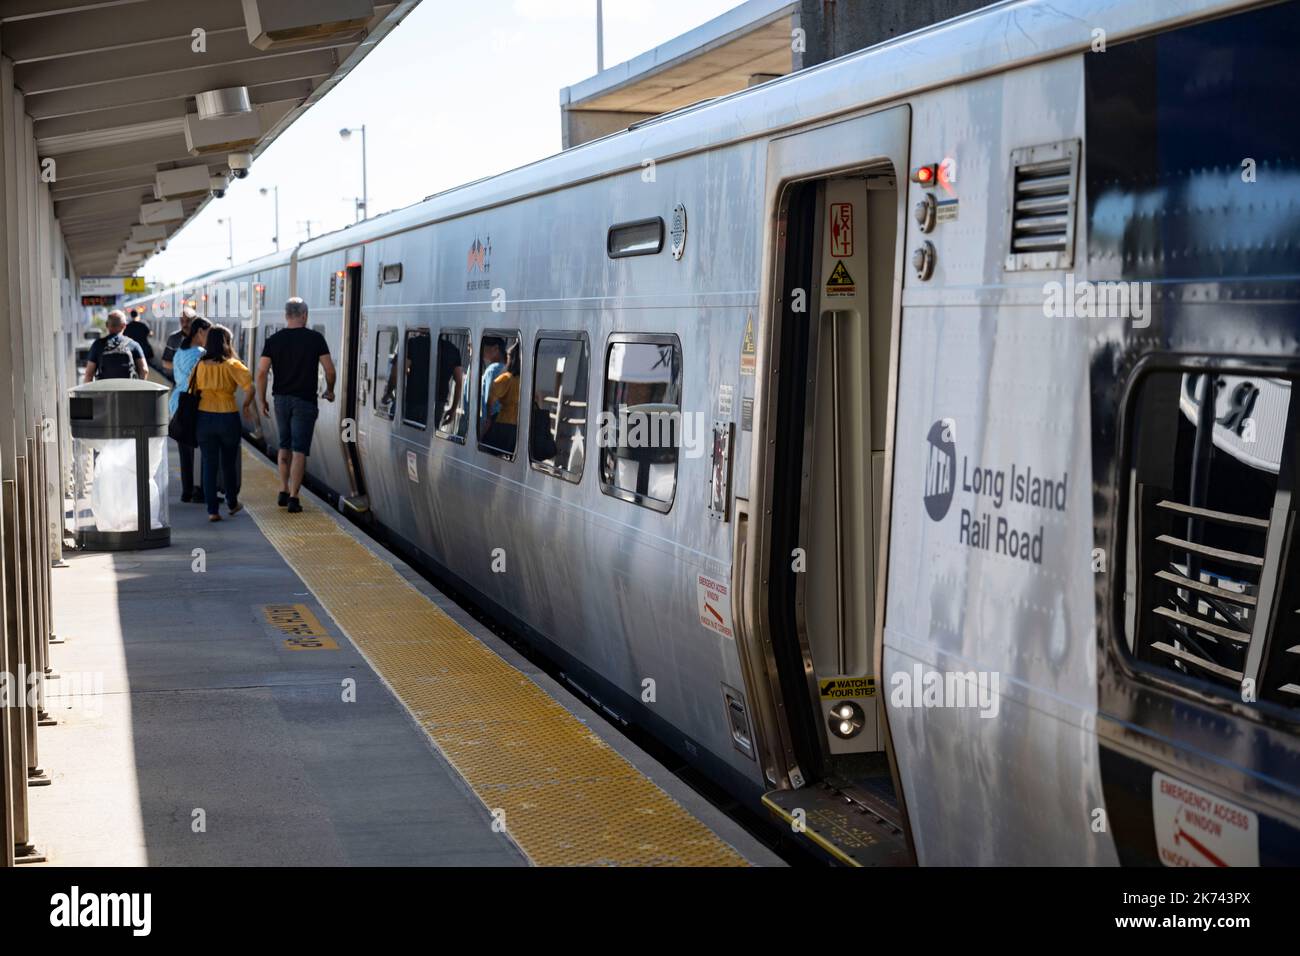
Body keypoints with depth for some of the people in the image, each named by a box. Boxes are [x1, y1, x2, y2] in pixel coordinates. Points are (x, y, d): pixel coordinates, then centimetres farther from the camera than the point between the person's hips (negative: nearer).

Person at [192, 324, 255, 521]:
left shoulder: (200, 365, -1)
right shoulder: (231, 365, -11)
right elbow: (249, 388, -20)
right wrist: (246, 404, -2)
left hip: (204, 417, 2)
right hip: (228, 418, -2)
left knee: (209, 464, 6)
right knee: (228, 463, 16)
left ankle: (212, 510, 2)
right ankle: (232, 503, 32)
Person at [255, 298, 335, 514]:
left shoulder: (274, 340, 0)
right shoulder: (315, 338, -6)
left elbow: (261, 372, -4)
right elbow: (329, 370, -5)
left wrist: (261, 400, 5)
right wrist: (329, 390, 13)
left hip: (281, 399, 3)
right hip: (305, 401, -3)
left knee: (284, 447, 19)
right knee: (299, 450, -2)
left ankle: (283, 492, 22)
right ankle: (293, 498, -6)